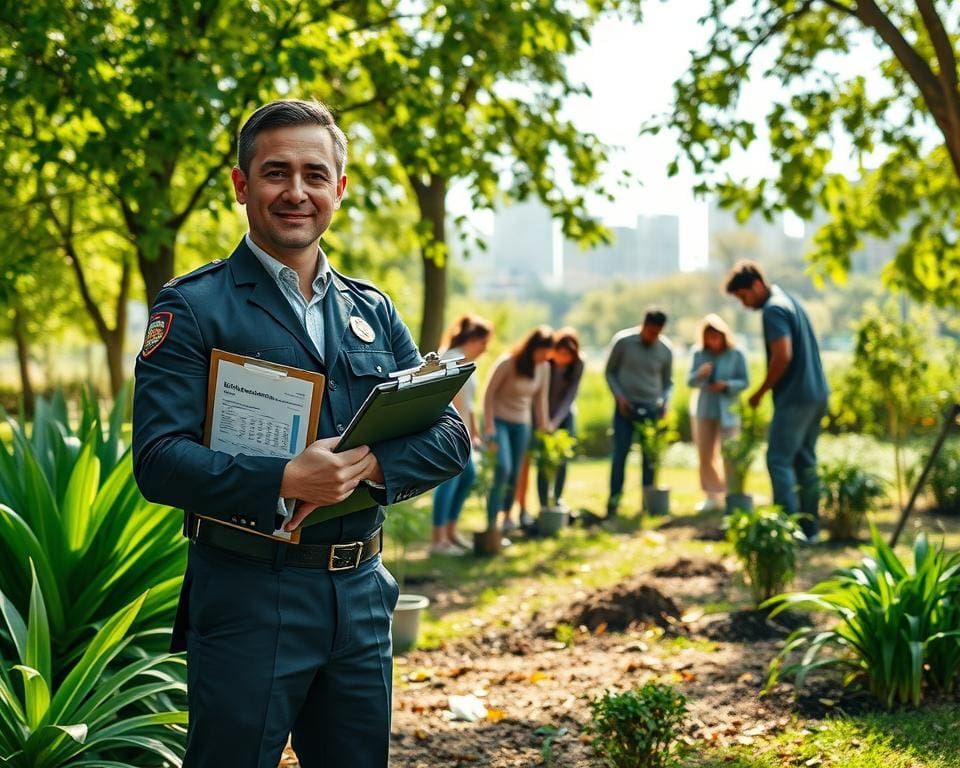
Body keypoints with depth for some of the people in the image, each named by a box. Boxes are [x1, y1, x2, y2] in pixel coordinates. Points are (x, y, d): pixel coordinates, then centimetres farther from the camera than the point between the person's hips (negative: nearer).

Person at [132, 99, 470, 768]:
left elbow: (452, 437, 6)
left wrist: (366, 465, -14)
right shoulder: (194, 307, -5)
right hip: (248, 596, -5)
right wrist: (285, 482, -26)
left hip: (362, 595, 5)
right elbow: (158, 460, -14)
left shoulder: (373, 311, 11)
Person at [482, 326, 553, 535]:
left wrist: (543, 428, 10)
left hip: (521, 424, 5)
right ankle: (491, 524, -18)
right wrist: (489, 428, -15)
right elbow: (488, 394, -12)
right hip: (499, 421, -5)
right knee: (503, 469, -20)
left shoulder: (544, 368, -2)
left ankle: (507, 516, 27)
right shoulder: (507, 363, -17)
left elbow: (540, 400, 9)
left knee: (514, 474, 7)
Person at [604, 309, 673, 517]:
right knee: (620, 454, -6)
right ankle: (613, 502, -2)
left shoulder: (665, 350, -1)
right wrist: (619, 397, -8)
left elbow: (668, 382, 11)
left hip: (652, 408, 2)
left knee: (650, 457, 3)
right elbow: (610, 371, 3)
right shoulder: (623, 341, -6)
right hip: (626, 406, -2)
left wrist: (665, 402, -6)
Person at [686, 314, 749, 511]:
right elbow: (690, 382, 2)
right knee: (705, 455, 5)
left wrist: (726, 385, -20)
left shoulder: (736, 355, -4)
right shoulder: (699, 355, 4)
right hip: (704, 411, 3)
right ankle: (712, 495, 14)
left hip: (727, 411, -3)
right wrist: (700, 374, -19)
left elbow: (745, 382, -4)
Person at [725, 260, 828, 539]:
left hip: (795, 398, -10)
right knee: (805, 461, 13)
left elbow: (783, 356, -22)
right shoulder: (788, 300, 17)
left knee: (779, 460, -7)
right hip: (816, 394, 10)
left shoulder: (773, 310, -13)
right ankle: (810, 526, 16)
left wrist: (760, 392, -12)